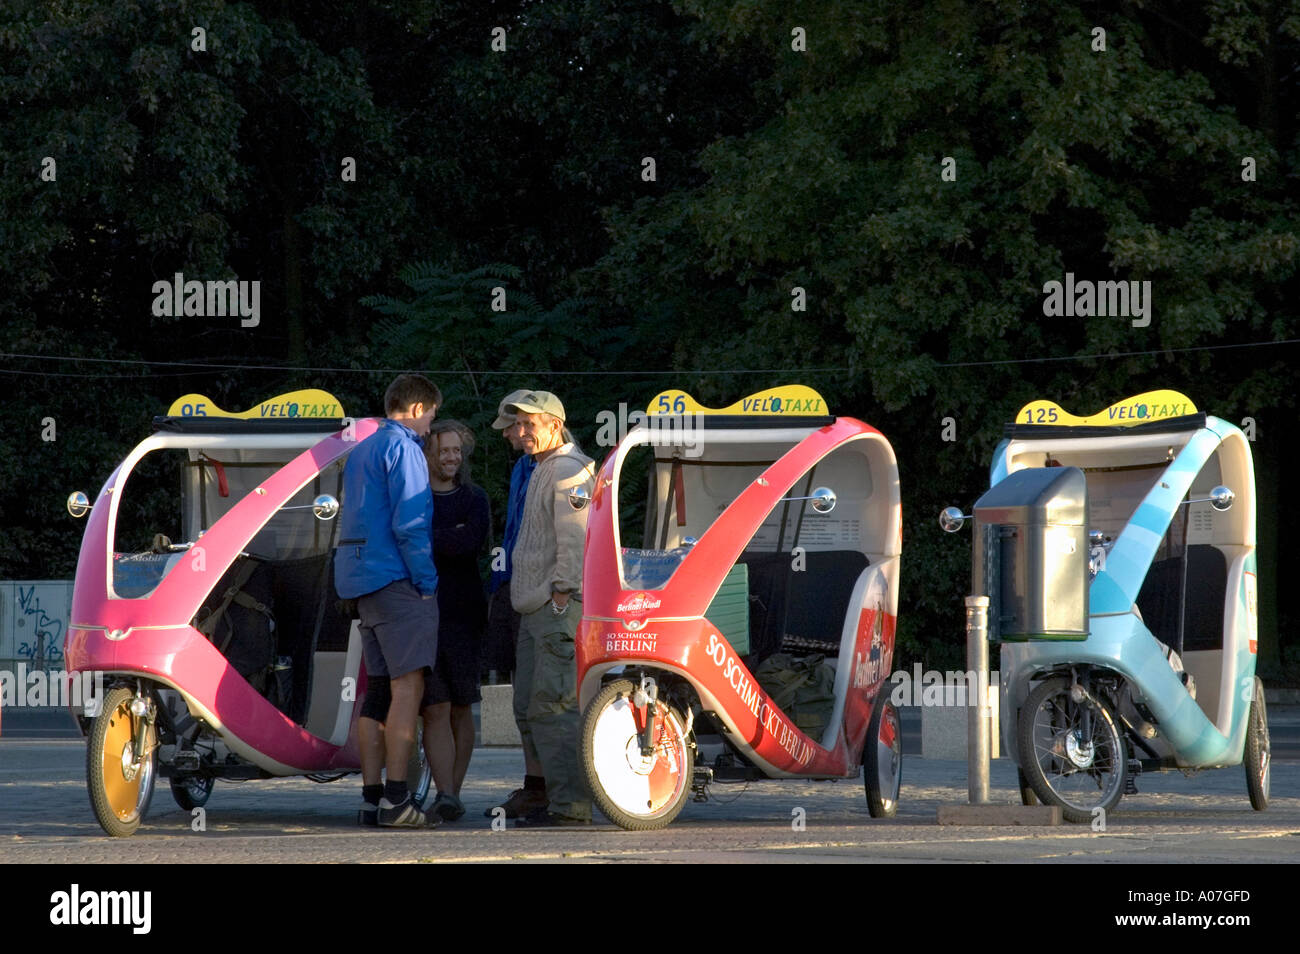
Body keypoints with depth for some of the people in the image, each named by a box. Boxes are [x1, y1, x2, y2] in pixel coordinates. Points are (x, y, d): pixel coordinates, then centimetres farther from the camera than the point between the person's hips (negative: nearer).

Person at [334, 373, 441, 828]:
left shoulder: (361, 452, 21)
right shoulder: (402, 447, -8)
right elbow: (410, 522, -16)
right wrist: (427, 583, -13)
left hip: (361, 580, 10)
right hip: (394, 578, -10)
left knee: (380, 689, 10)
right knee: (407, 687, -12)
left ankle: (372, 797, 8)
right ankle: (395, 799, -18)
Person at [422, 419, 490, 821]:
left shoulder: (473, 499, 9)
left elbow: (472, 544, -9)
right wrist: (450, 538, -7)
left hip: (462, 615, 2)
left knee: (461, 709, 5)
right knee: (435, 710, -10)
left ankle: (454, 792, 15)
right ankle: (444, 793, -17)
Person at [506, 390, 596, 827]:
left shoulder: (569, 470, -10)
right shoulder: (542, 471, 23)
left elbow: (574, 540, -18)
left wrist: (561, 595, -21)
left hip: (558, 609, -11)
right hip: (534, 610, 11)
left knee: (552, 706, -14)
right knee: (528, 709, 10)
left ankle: (571, 804, -15)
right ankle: (559, 799, 13)